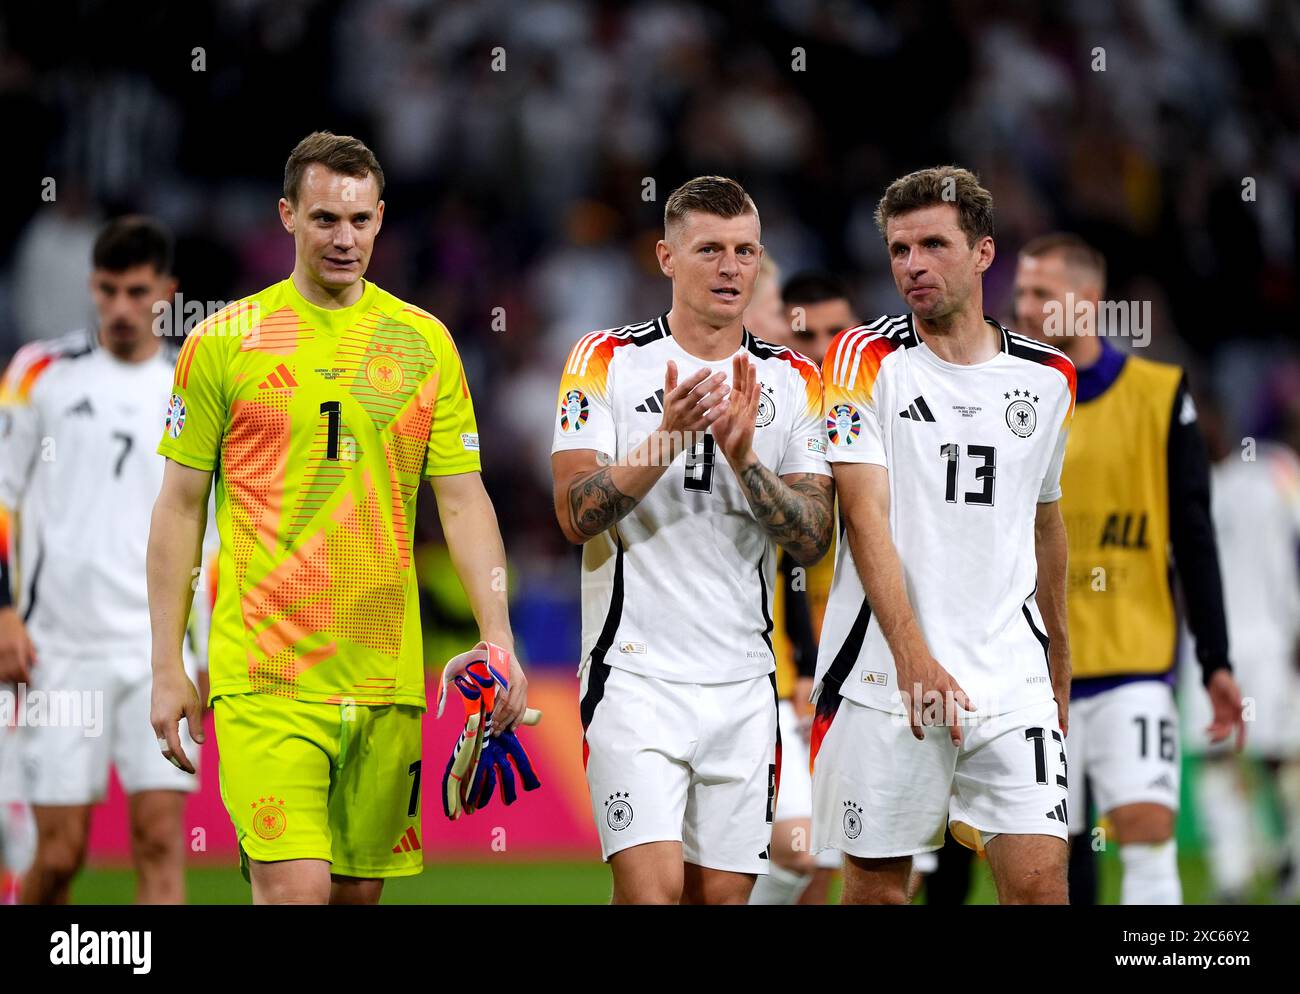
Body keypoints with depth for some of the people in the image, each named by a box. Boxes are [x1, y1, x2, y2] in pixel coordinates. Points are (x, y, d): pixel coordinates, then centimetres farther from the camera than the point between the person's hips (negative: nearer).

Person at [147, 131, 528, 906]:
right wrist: (167, 667, 0)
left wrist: (499, 638, -3)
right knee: (296, 888, -17)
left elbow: (464, 500, 8)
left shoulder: (423, 342, 8)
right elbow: (180, 508, 4)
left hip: (385, 671, 3)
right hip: (263, 670, -3)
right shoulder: (225, 340, 1)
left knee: (361, 889, 8)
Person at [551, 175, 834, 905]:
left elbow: (812, 539, 0)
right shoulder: (607, 362, 0)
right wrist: (668, 439, -23)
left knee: (722, 894, 6)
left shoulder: (794, 381, 8)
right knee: (652, 887, -17)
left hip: (744, 684, 4)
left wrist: (743, 456, -16)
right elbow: (577, 513, -9)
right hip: (636, 673, -4)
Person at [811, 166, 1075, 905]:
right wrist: (914, 656, -23)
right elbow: (866, 517, -12)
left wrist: (1059, 666, 28)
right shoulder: (865, 360, -2)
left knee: (1041, 883, -9)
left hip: (1012, 676, 2)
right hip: (883, 676, -2)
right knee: (877, 885, 2)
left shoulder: (1048, 378, 9)